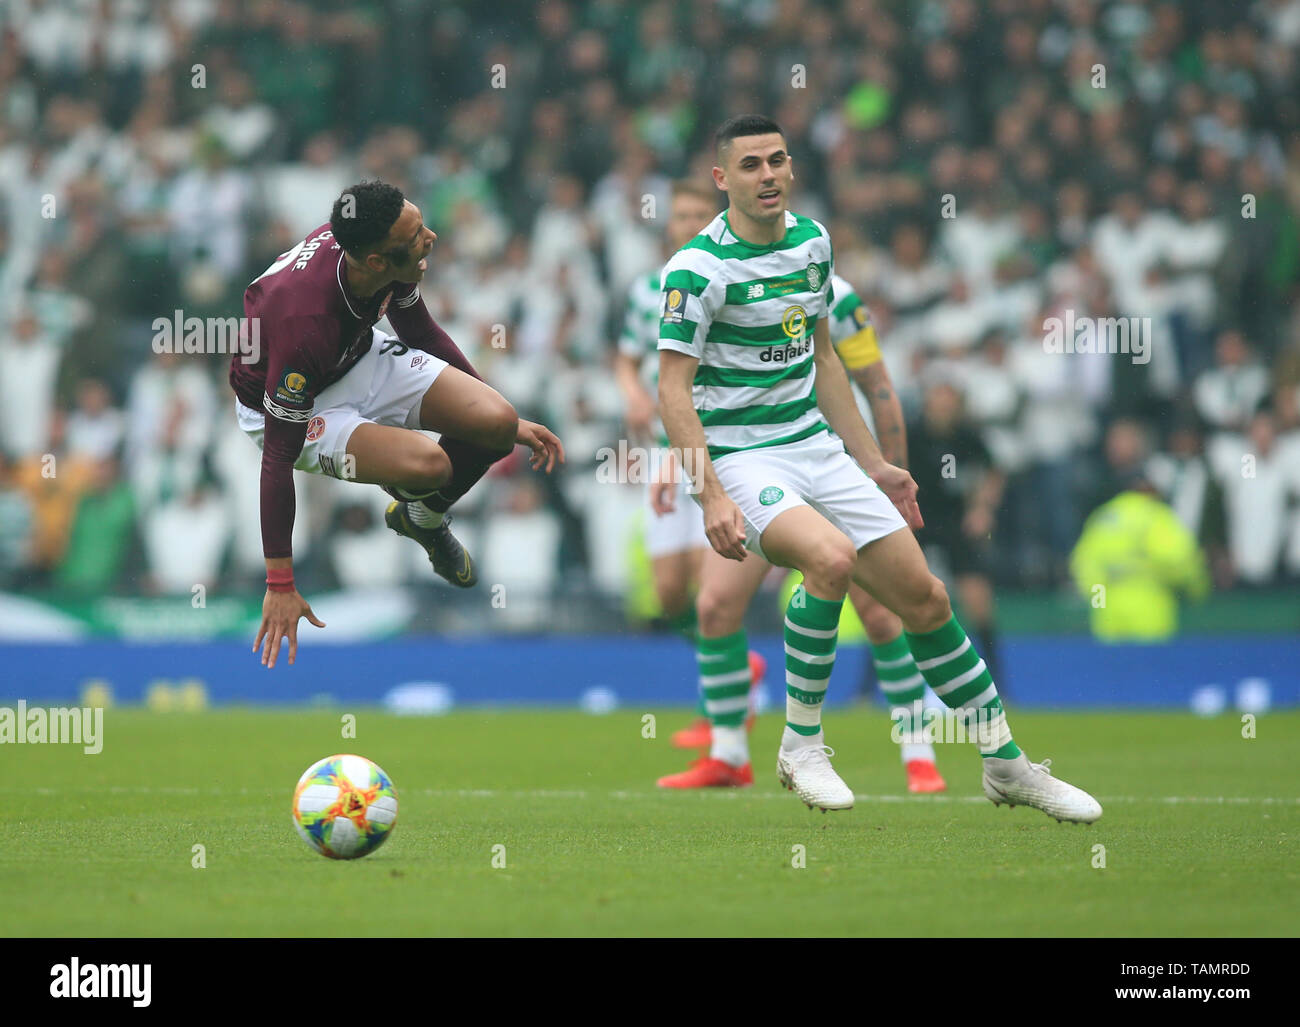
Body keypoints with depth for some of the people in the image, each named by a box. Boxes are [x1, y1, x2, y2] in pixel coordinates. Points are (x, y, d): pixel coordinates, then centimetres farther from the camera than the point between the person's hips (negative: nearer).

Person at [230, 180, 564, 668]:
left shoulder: (384, 252, -19)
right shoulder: (304, 322, -40)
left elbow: (421, 332, 4)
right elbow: (278, 457, -33)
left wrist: (508, 422, 11)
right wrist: (279, 587, -31)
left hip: (360, 356, 7)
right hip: (290, 407, -7)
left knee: (497, 424, -13)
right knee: (428, 463, -32)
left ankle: (422, 517, 18)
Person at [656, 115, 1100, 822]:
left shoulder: (812, 240, 8)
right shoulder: (699, 267, -14)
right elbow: (674, 391, -16)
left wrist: (873, 464, 18)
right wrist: (710, 496, -26)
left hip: (815, 446, 7)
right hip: (738, 458, -7)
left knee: (925, 598, 3)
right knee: (832, 558, -33)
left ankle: (1006, 764, 18)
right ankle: (800, 747, -16)